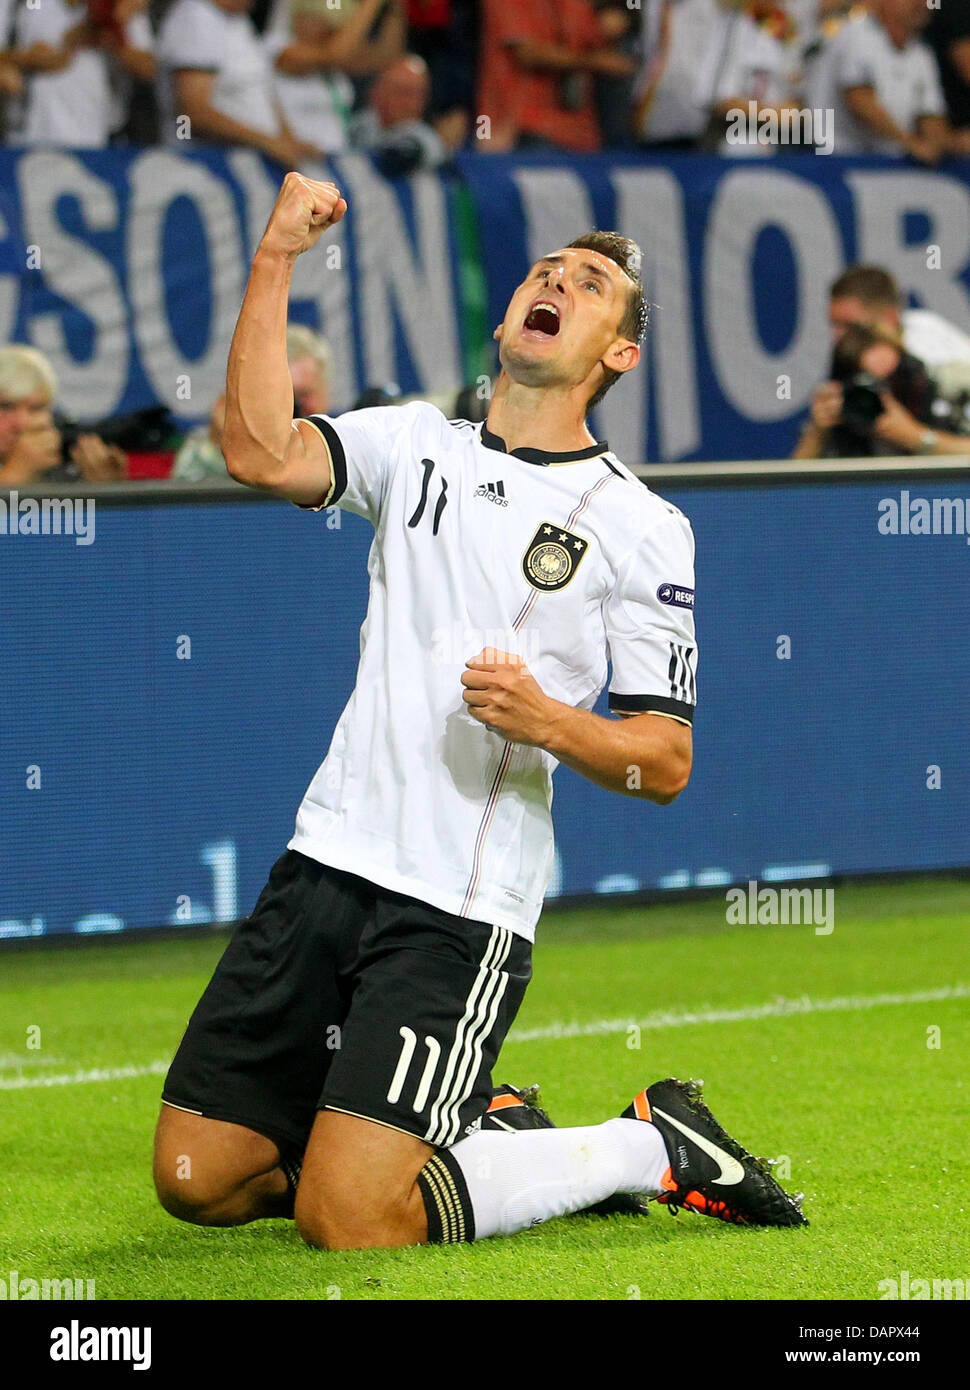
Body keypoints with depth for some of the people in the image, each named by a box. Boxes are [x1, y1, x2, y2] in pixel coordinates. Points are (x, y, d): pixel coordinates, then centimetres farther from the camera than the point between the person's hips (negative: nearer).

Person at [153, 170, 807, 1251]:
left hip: (464, 910, -5)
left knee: (349, 1223, -16)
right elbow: (261, 453, -9)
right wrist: (275, 260, -14)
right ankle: (467, 1131, 22)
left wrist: (549, 722, -21)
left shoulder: (643, 529, 0)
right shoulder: (416, 443, 10)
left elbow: (665, 764, -2)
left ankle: (654, 1149, 4)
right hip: (326, 864, 5)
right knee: (196, 1181, 2)